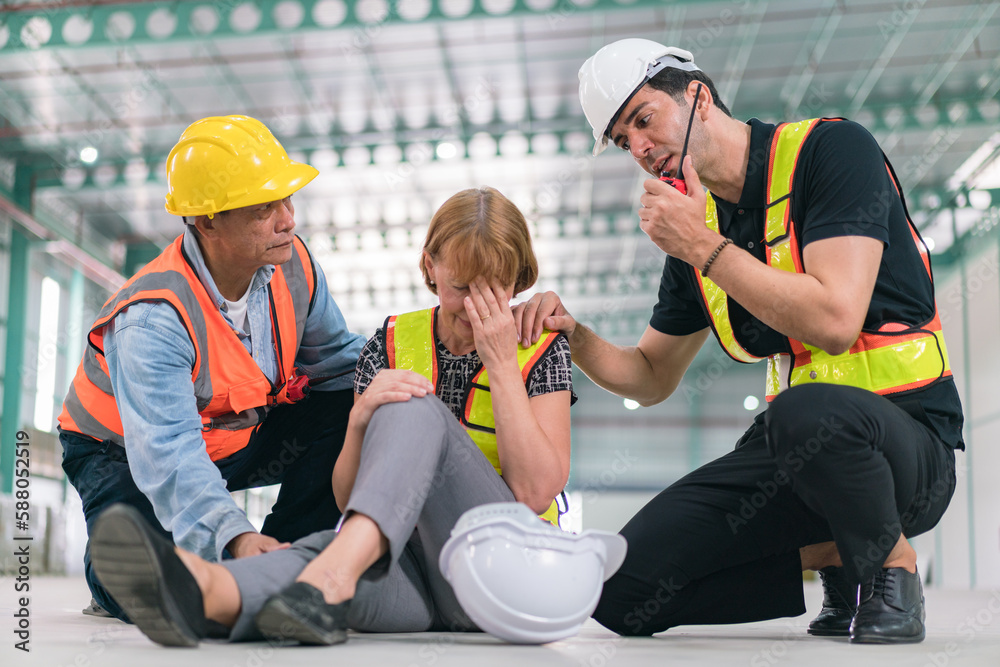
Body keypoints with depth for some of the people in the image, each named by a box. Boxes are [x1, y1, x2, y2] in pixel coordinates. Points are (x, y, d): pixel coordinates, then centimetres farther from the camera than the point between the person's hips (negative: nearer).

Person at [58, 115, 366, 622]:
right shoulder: (152, 319, -35)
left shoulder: (291, 263, -14)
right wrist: (233, 535, -60)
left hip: (238, 435, 6)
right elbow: (166, 452, -44)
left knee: (353, 410, -17)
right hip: (124, 451, -6)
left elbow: (337, 356, 2)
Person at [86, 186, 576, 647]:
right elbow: (347, 498, 6)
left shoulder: (542, 350, 4)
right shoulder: (392, 342, 9)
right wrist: (360, 420, -16)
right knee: (322, 547, -35)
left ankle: (324, 582, -50)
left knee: (417, 409, -28)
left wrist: (502, 364, -11)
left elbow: (536, 493, -9)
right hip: (406, 560, 2)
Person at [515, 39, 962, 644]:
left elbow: (834, 321, -23)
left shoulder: (832, 149, -9)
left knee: (806, 412, -41)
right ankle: (831, 557, 8)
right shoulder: (695, 222, 10)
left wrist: (706, 249, -17)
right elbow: (652, 378, 19)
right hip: (792, 443, 6)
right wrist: (573, 335, 0)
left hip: (909, 440, -5)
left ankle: (893, 569, -11)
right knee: (624, 593, -9)